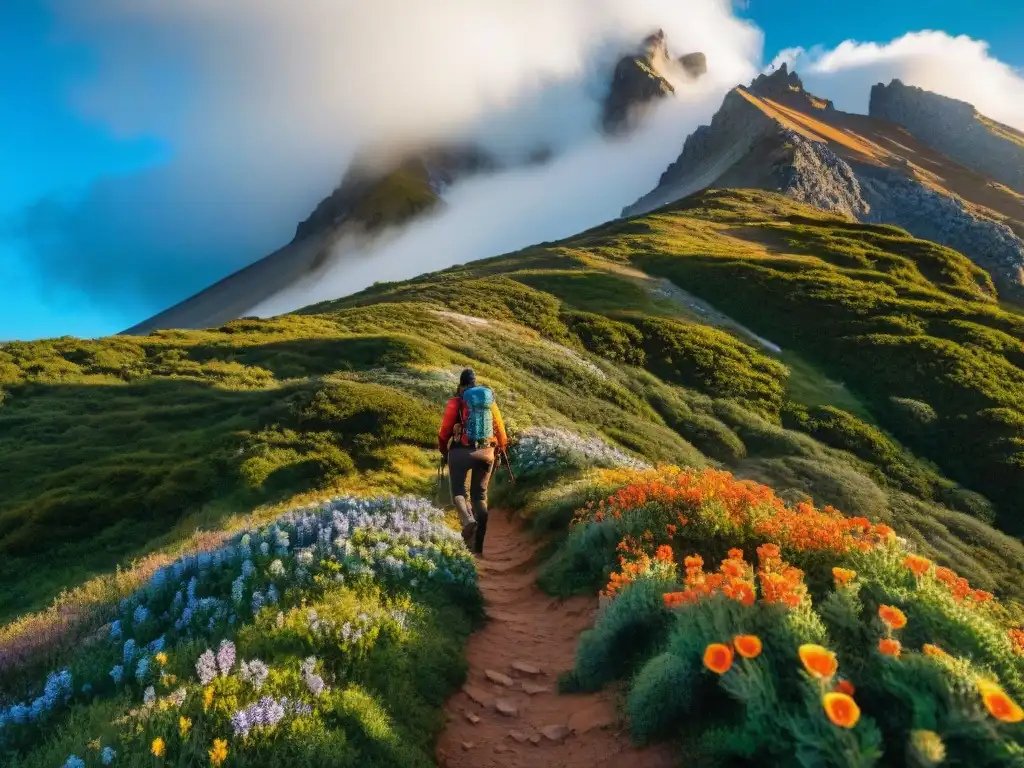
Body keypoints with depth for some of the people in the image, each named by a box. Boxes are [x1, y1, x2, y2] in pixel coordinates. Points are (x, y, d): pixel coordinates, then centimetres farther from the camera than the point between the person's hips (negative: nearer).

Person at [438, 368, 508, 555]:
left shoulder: (456, 402, -3)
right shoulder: (490, 401, 8)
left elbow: (445, 431, -3)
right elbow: (500, 429, 11)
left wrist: (443, 451, 14)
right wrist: (501, 448, 27)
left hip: (461, 452, -4)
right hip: (486, 453, 4)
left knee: (459, 491, 7)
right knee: (480, 495, 12)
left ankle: (468, 520, -25)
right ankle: (478, 545, 9)